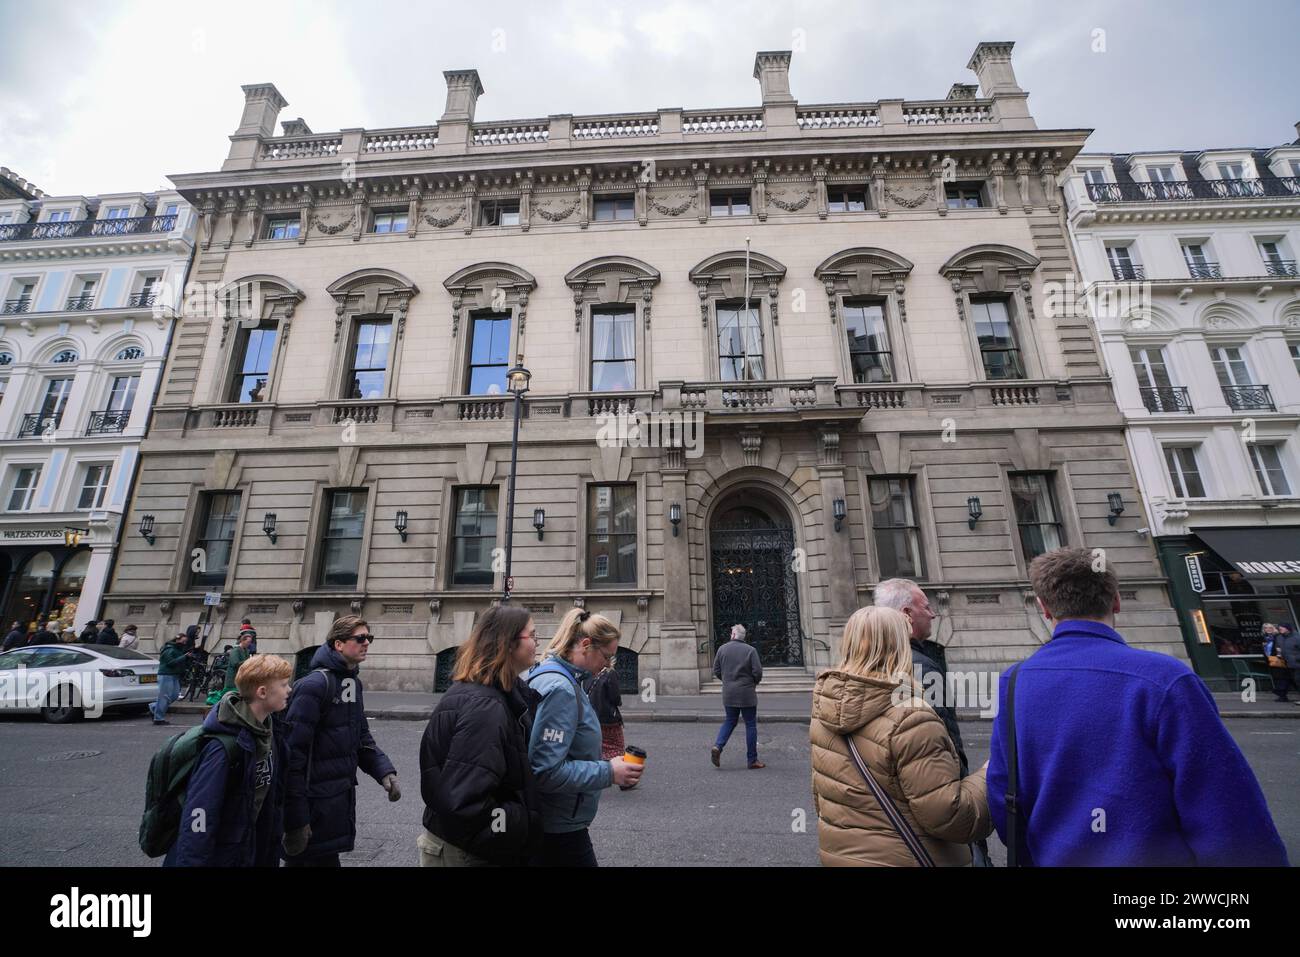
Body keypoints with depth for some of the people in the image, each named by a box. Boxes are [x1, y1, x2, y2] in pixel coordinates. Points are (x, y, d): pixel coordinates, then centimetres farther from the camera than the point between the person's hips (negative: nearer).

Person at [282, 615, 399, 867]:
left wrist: (384, 771, -3)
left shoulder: (353, 682, 6)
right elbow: (293, 752, -22)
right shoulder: (315, 684, -21)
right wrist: (295, 818, -21)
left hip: (343, 798, 8)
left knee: (327, 857, 22)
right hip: (315, 806, -8)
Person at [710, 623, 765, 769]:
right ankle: (752, 759, 13)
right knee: (751, 724, 8)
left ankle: (718, 746, -2)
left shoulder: (722, 649, -1)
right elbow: (758, 672, -12)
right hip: (747, 693, -3)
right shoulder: (750, 650, -10)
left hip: (728, 693, 3)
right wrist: (754, 683, 9)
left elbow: (716, 671, 3)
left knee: (730, 721, 17)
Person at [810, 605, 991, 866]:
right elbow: (950, 817, -22)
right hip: (902, 859, -6)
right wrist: (993, 776, -7)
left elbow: (819, 796, 6)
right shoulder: (910, 718, -25)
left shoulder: (824, 710, -5)